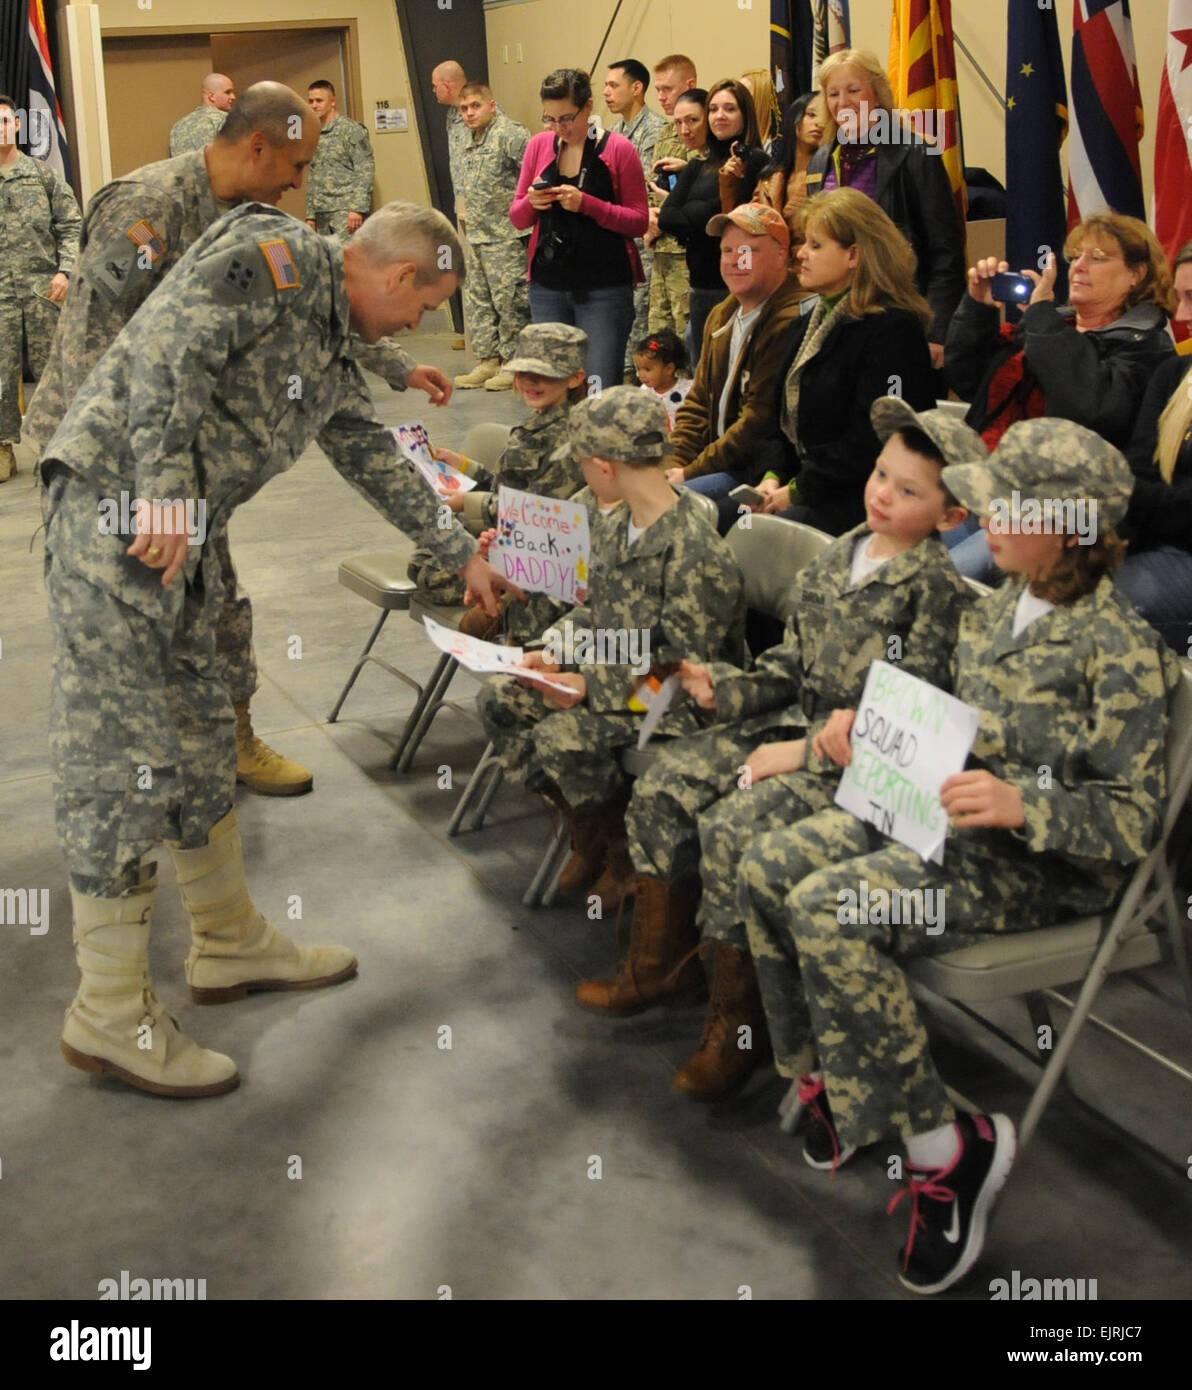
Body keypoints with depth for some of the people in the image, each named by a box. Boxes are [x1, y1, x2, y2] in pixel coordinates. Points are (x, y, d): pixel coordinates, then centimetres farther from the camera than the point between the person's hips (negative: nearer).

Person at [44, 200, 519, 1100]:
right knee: (122, 760, -7)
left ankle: (233, 943, 30)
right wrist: (167, 490, -24)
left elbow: (378, 461, 34)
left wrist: (463, 554, 41)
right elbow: (172, 341, -19)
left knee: (199, 743, 16)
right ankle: (111, 1016, 1)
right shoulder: (277, 253, -6)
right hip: (116, 499, -10)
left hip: (181, 530, 10)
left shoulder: (332, 350, 23)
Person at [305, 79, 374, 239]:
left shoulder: (350, 129, -2)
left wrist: (357, 208, -17)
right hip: (322, 213, 7)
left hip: (346, 209, -7)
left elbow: (365, 171, -9)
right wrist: (310, 214, 17)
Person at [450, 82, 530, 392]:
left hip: (505, 236, -9)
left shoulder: (510, 134, -11)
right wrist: (468, 222, 20)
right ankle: (488, 360, 19)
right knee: (476, 300, 11)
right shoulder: (469, 145, 16)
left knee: (509, 300, -5)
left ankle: (512, 363, 3)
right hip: (475, 236, 9)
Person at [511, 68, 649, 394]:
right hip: (547, 287, 4)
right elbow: (517, 218, 14)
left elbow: (640, 221, -5)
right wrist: (531, 203, -10)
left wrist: (586, 204, -17)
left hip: (604, 289, -4)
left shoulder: (618, 149, -4)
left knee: (600, 390, -7)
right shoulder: (539, 146, 8)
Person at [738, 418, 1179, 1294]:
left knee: (828, 909, -28)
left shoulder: (1120, 649, -15)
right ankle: (822, 1076, 8)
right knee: (767, 868, -7)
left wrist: (1021, 804, -34)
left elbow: (1133, 819, -17)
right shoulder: (996, 610, 9)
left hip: (1041, 861, -8)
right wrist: (871, 731, 3)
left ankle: (945, 1148, -15)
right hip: (940, 817, 8)